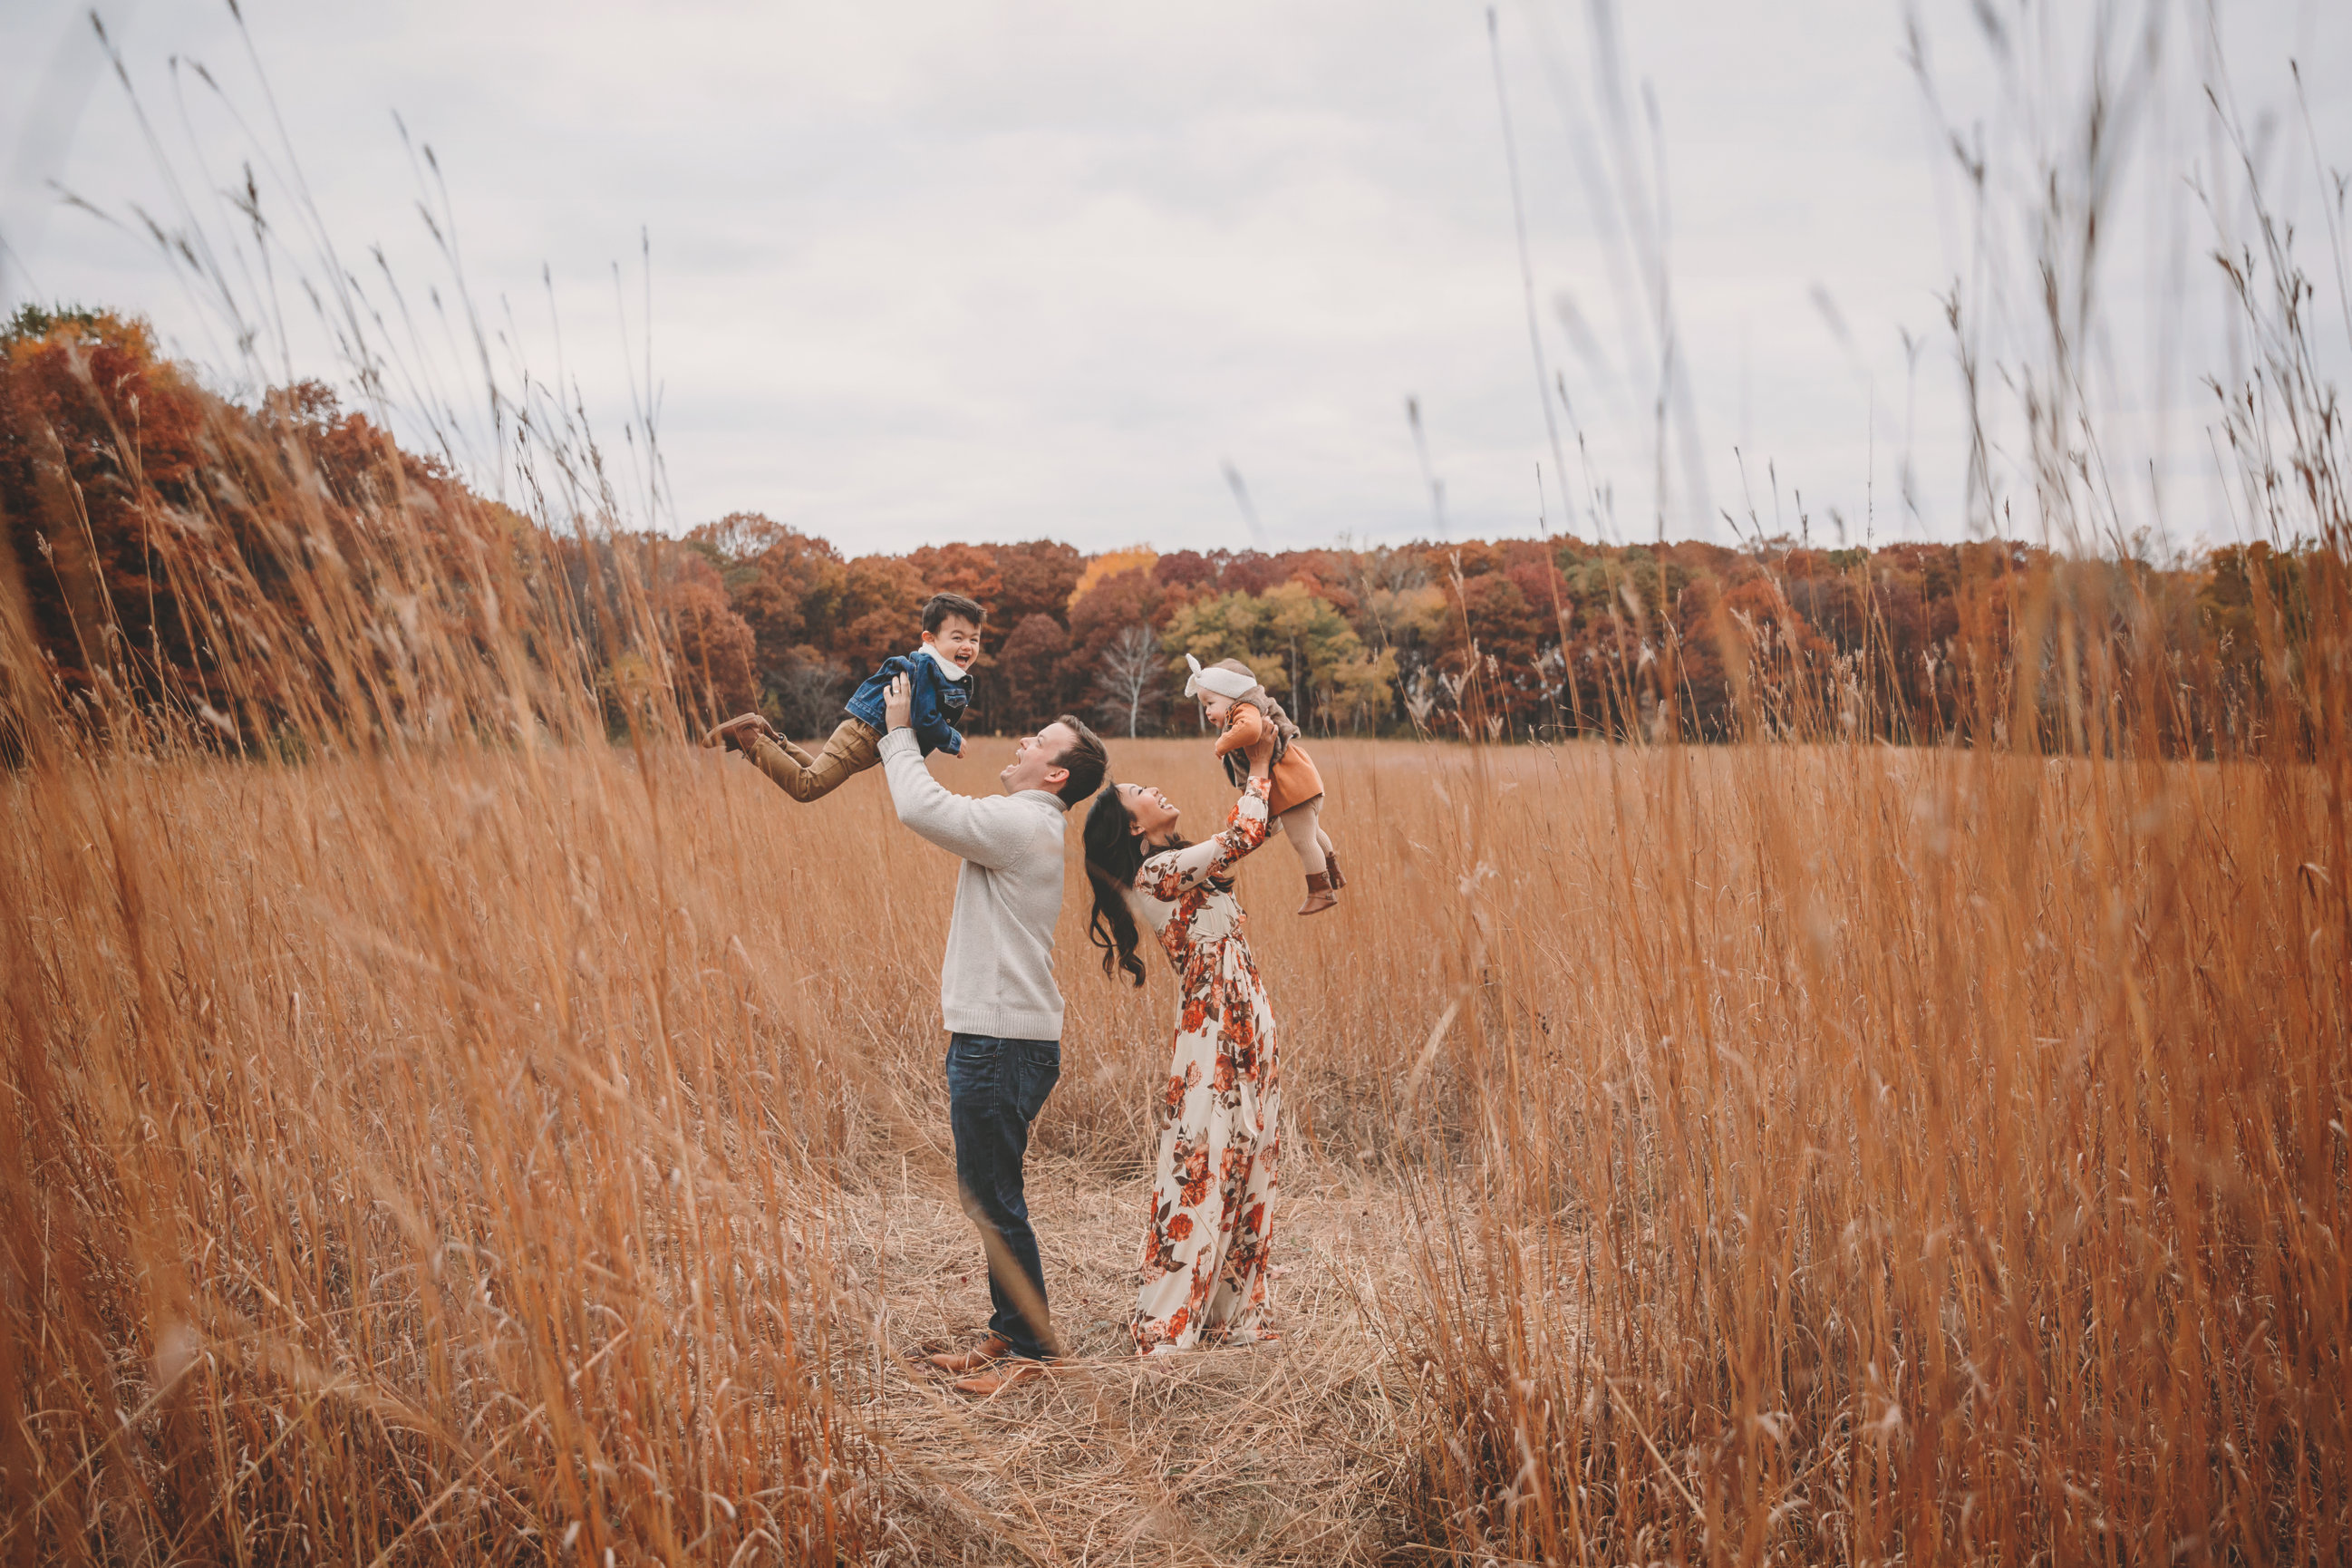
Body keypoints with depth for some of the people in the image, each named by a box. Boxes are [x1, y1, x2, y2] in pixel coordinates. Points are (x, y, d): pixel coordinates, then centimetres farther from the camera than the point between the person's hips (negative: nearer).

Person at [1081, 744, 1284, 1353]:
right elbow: (1244, 836, -17)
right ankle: (1164, 1325, 0)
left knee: (1244, 1174, 12)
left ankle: (1234, 1313, 21)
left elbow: (1237, 833, 25)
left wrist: (1257, 772, 15)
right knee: (1198, 1172, -6)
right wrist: (1259, 766, -3)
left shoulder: (1176, 865, 13)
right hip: (1214, 1037, -9)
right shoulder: (1158, 872, -14)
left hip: (1245, 1035, 9)